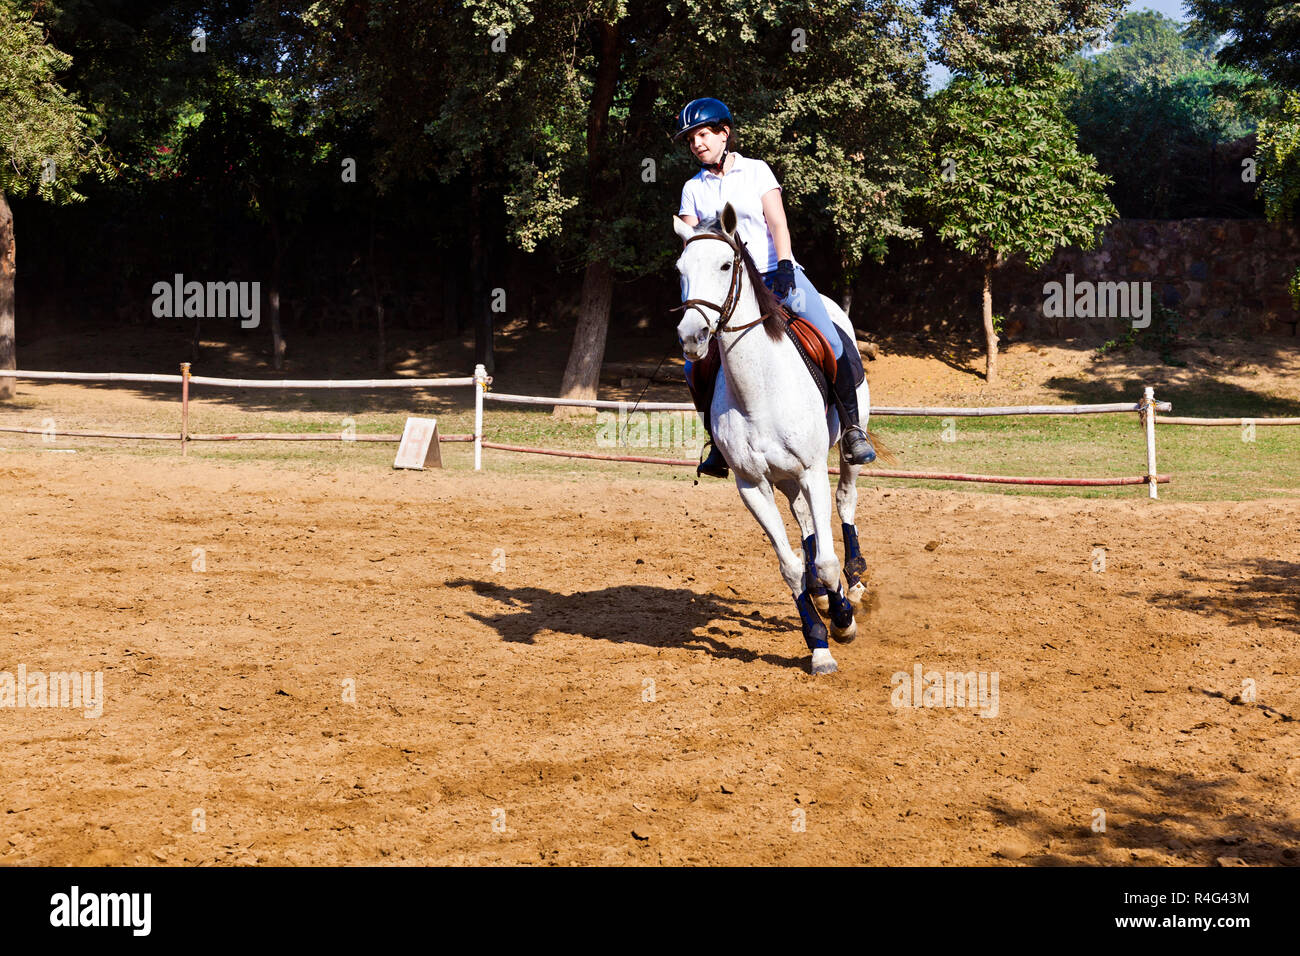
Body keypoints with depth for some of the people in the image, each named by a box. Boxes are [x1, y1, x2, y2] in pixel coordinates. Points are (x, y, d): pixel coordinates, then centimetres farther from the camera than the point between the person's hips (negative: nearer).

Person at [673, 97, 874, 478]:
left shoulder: (756, 170, 6)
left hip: (776, 273, -2)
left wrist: (784, 267, -19)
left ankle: (852, 428, -6)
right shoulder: (693, 189, 10)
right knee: (697, 367, -13)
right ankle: (719, 441, 6)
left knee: (830, 346, -19)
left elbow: (777, 222, -4)